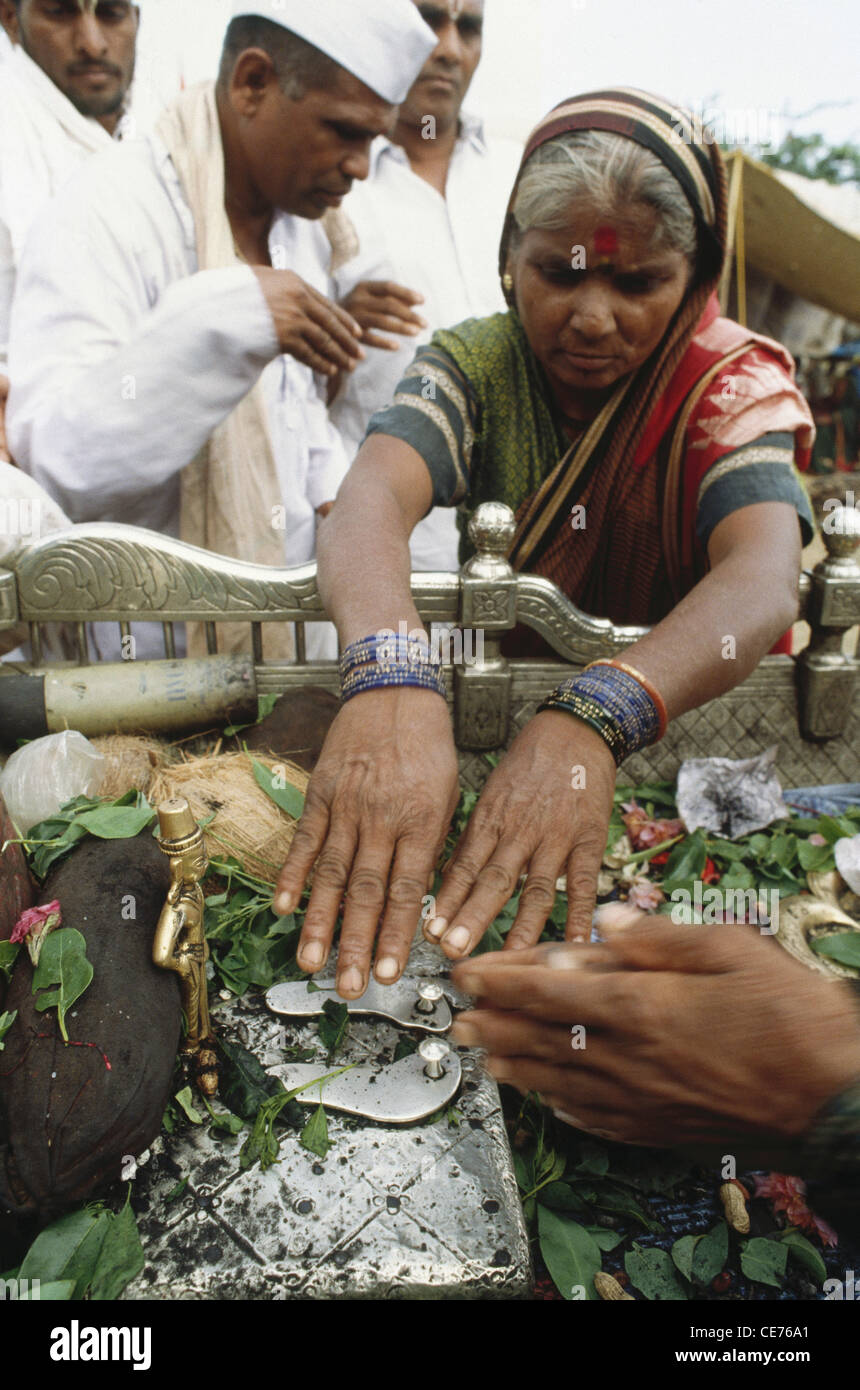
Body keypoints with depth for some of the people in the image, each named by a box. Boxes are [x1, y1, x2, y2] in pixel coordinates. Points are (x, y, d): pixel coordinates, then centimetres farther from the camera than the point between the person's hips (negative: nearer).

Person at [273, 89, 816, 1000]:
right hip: (480, 703, 2)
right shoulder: (473, 363, -7)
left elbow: (765, 578, -29)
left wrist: (595, 718, -49)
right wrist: (391, 676, -51)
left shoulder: (736, 385, -9)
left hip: (684, 715, -1)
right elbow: (372, 495, -28)